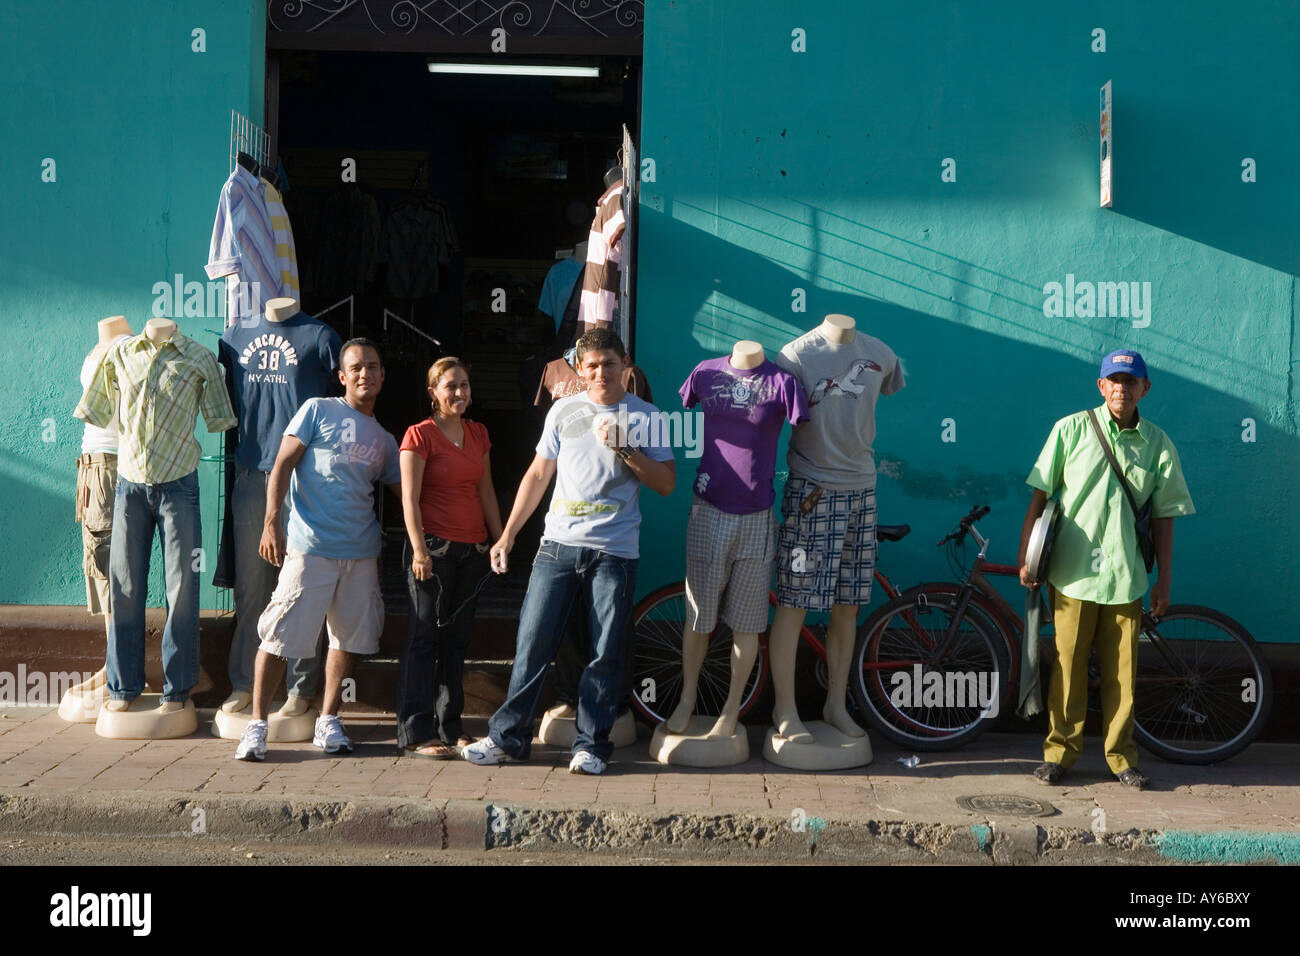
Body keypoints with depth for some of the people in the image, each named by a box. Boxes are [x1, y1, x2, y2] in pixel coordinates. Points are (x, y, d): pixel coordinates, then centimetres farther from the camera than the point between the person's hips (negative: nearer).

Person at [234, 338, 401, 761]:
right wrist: (272, 522, -11)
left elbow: (407, 492, 21)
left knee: (349, 637, 9)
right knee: (282, 634, -7)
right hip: (310, 546, -5)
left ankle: (328, 722, 21)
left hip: (361, 551, 5)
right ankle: (257, 724, 3)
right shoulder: (317, 411, 4)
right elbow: (283, 465, -1)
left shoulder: (384, 441, 18)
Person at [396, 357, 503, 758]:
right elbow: (410, 498, -10)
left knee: (457, 640, 11)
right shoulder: (420, 434, -5)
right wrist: (419, 549, -18)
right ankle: (416, 733, -1)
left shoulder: (478, 434, 14)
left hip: (472, 549, 6)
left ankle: (449, 727, 19)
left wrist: (501, 541, 14)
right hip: (434, 546, -6)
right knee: (424, 638, -4)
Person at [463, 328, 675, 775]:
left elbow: (666, 482, 1)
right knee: (533, 643, 0)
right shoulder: (564, 410, 10)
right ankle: (508, 736, 11)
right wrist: (507, 535, 12)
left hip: (615, 552, -1)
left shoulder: (645, 417, 5)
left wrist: (624, 449, -12)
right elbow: (538, 474, 14)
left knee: (606, 653, 1)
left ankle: (590, 745, 12)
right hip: (558, 545, 1)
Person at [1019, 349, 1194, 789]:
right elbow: (1039, 496, 4)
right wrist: (1026, 557, 1)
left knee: (1121, 670, 4)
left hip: (1126, 576, 1)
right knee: (1068, 665, 3)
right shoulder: (1072, 430, 1)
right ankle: (1060, 750, 17)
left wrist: (1164, 579, 8)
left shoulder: (1158, 444, 5)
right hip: (1072, 571, -1)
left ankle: (1121, 757, 19)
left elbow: (1164, 515, 9)